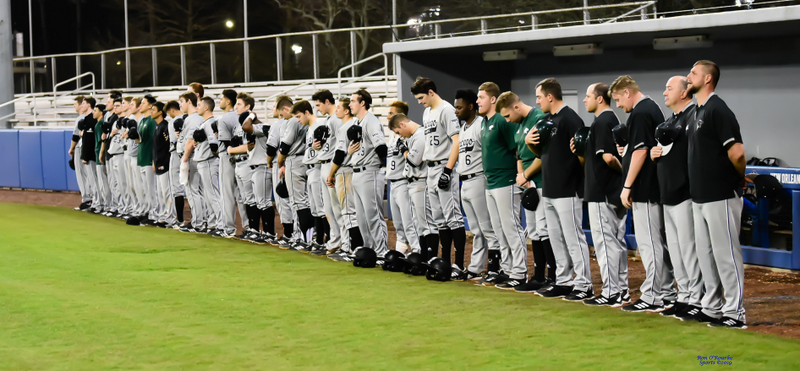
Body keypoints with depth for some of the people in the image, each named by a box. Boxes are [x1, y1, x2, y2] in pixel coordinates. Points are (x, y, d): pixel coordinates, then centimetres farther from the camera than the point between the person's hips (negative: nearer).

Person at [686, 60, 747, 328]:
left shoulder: (718, 110, -16)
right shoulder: (697, 112, 15)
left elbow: (737, 152, -21)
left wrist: (741, 179, -7)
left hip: (720, 196, -10)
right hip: (700, 196, 10)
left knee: (726, 254, -5)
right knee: (705, 254, 14)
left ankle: (735, 313, -2)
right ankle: (712, 308, 22)